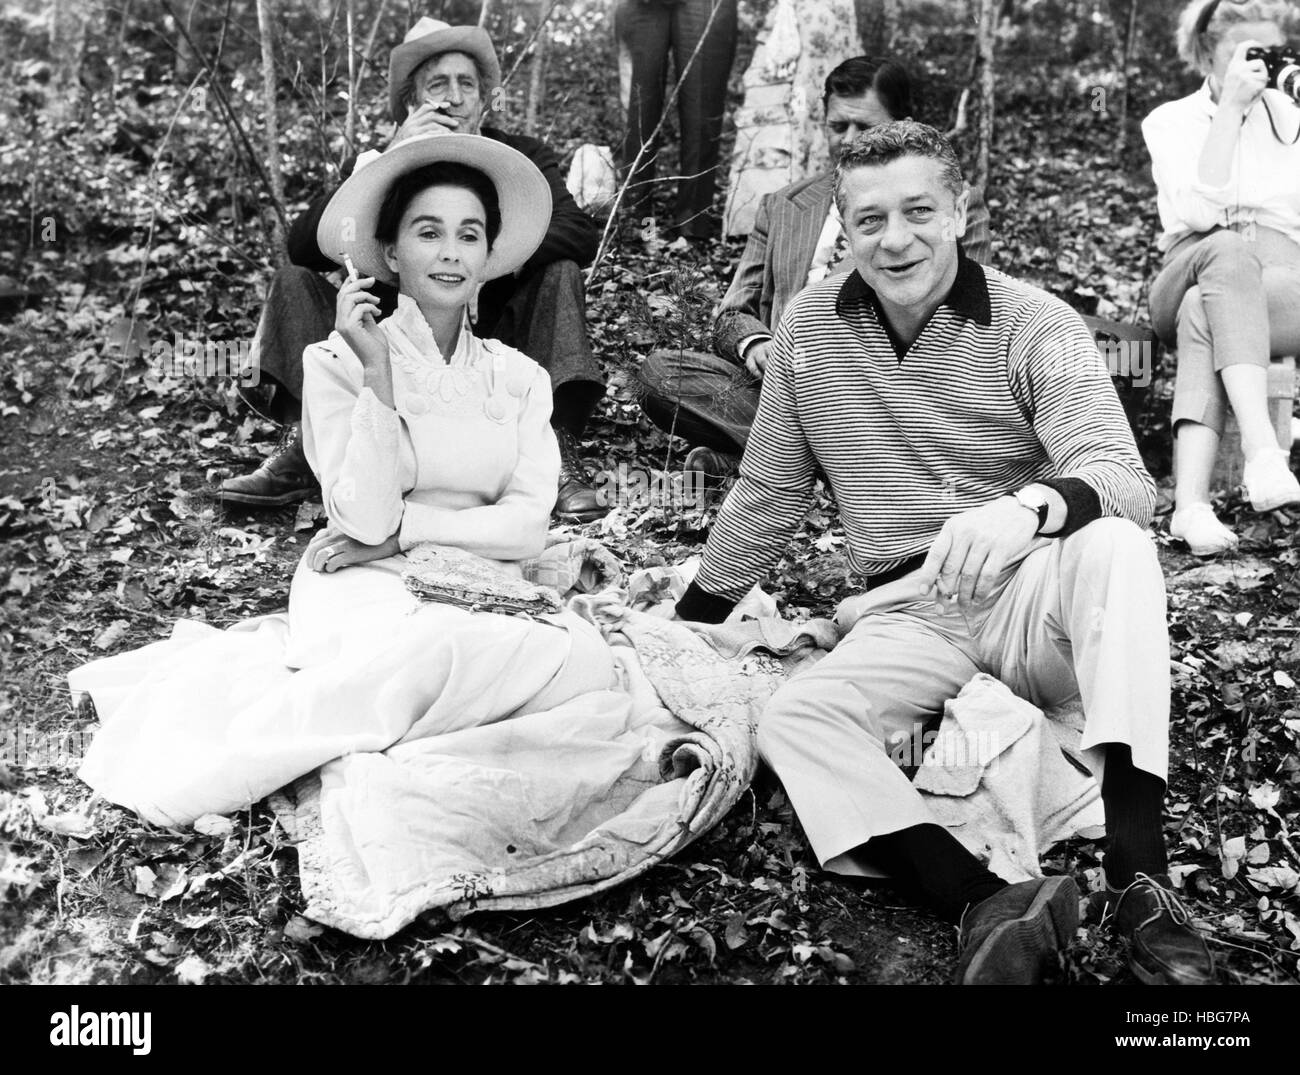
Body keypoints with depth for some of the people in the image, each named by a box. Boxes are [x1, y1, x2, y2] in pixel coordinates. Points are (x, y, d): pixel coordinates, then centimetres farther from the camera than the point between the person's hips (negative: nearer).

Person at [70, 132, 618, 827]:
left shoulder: (520, 377, 11)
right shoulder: (337, 362, 0)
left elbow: (528, 526, 0)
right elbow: (364, 517, -12)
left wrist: (405, 528, -11)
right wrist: (378, 369, -17)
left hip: (478, 590, 5)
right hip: (365, 590, -5)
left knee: (587, 658, -30)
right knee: (436, 652, -41)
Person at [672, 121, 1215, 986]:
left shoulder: (1037, 326, -6)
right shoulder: (810, 327, 4)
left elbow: (1124, 478, -19)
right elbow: (767, 495, 13)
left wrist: (1028, 506, -42)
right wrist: (689, 624, 17)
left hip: (1031, 594, -2)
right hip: (908, 618, 3)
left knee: (1115, 545, -34)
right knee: (794, 718, -25)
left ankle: (1140, 883, -38)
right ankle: (985, 905, -43)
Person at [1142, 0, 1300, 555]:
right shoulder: (1171, 121, 13)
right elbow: (1198, 212, -8)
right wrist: (1230, 108, -9)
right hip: (1191, 273, -1)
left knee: (1203, 313, -36)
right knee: (1228, 253, -38)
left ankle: (1191, 502, -50)